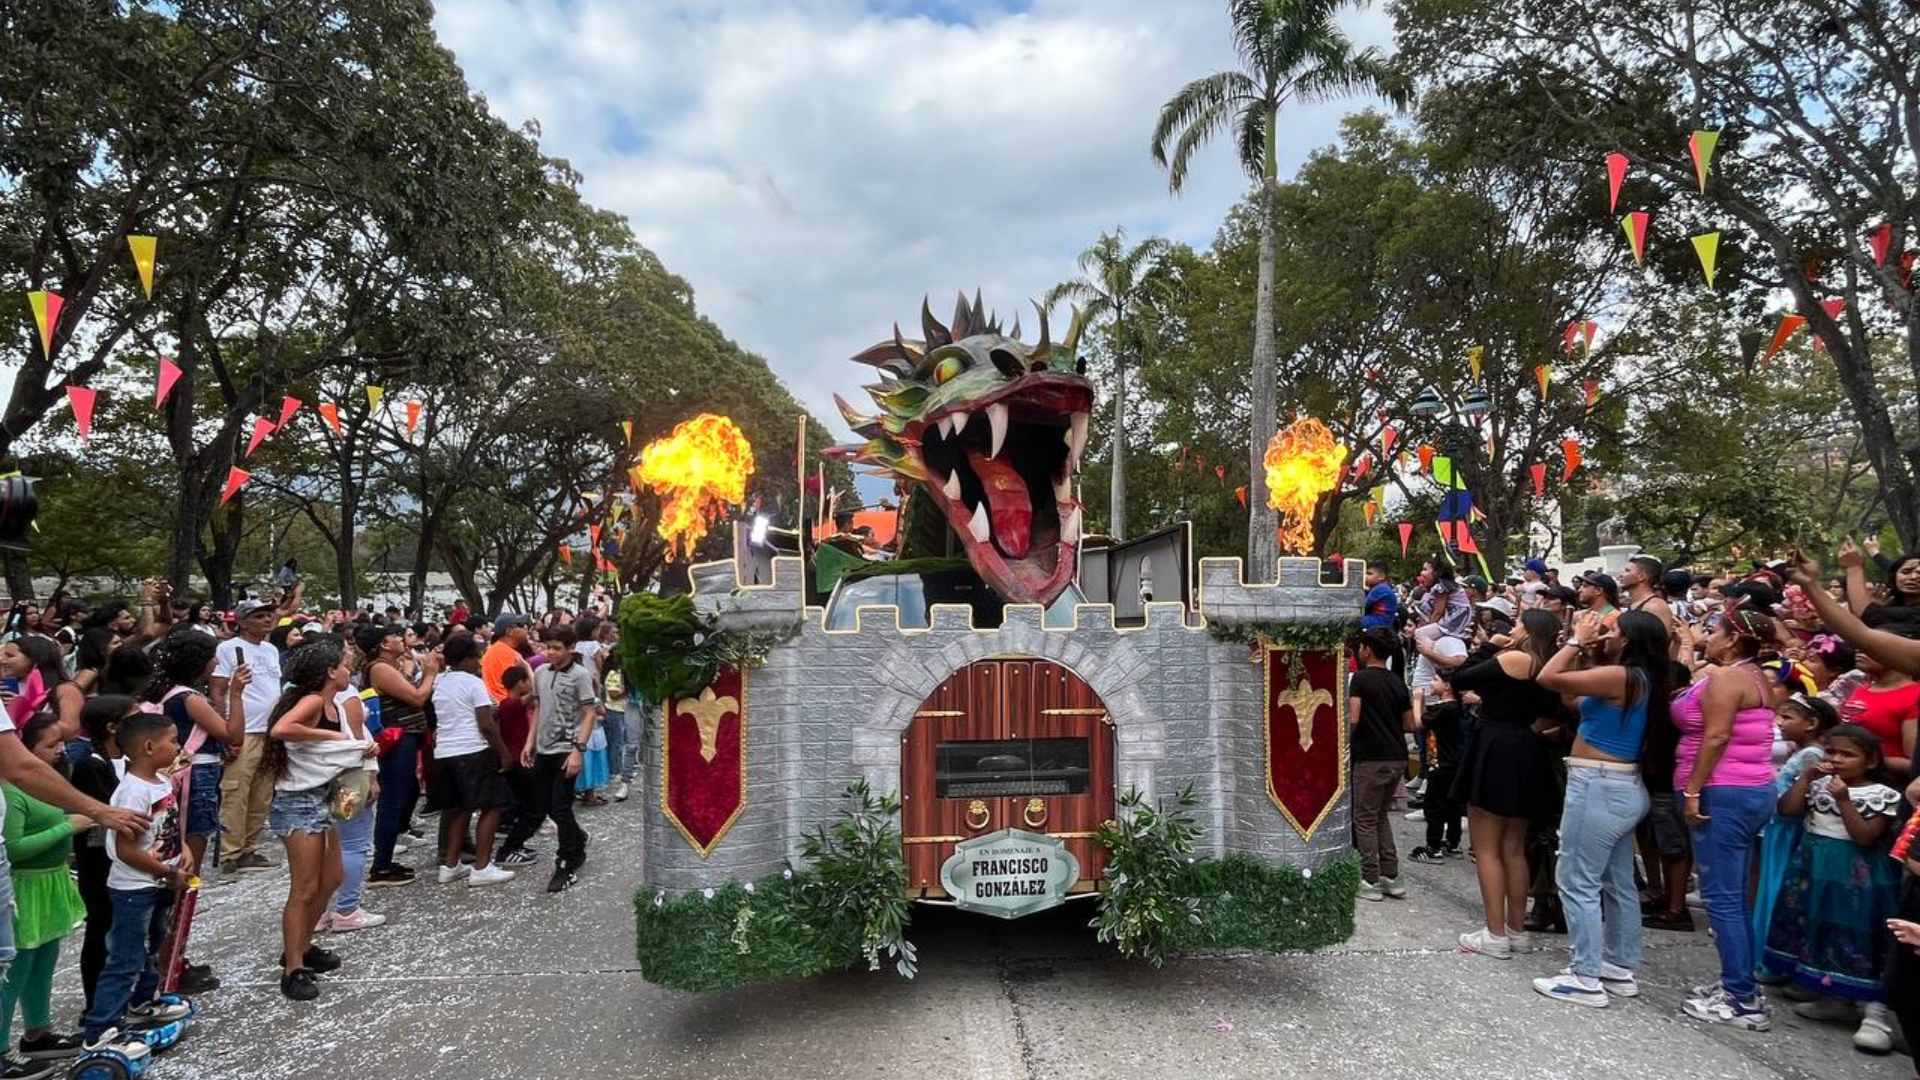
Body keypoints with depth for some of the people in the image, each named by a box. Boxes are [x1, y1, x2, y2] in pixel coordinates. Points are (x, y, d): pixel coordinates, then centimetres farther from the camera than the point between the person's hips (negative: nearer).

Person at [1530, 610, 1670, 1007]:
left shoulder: (1620, 676, -18)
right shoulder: (1643, 680, 9)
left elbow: (1548, 678, -21)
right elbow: (1583, 696, 19)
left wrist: (1576, 643, -8)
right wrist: (1587, 649, 13)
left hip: (1598, 786, -10)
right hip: (1623, 787, 10)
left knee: (1577, 882, -4)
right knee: (1618, 883, 16)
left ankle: (1586, 978, -1)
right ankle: (1620, 969, 26)